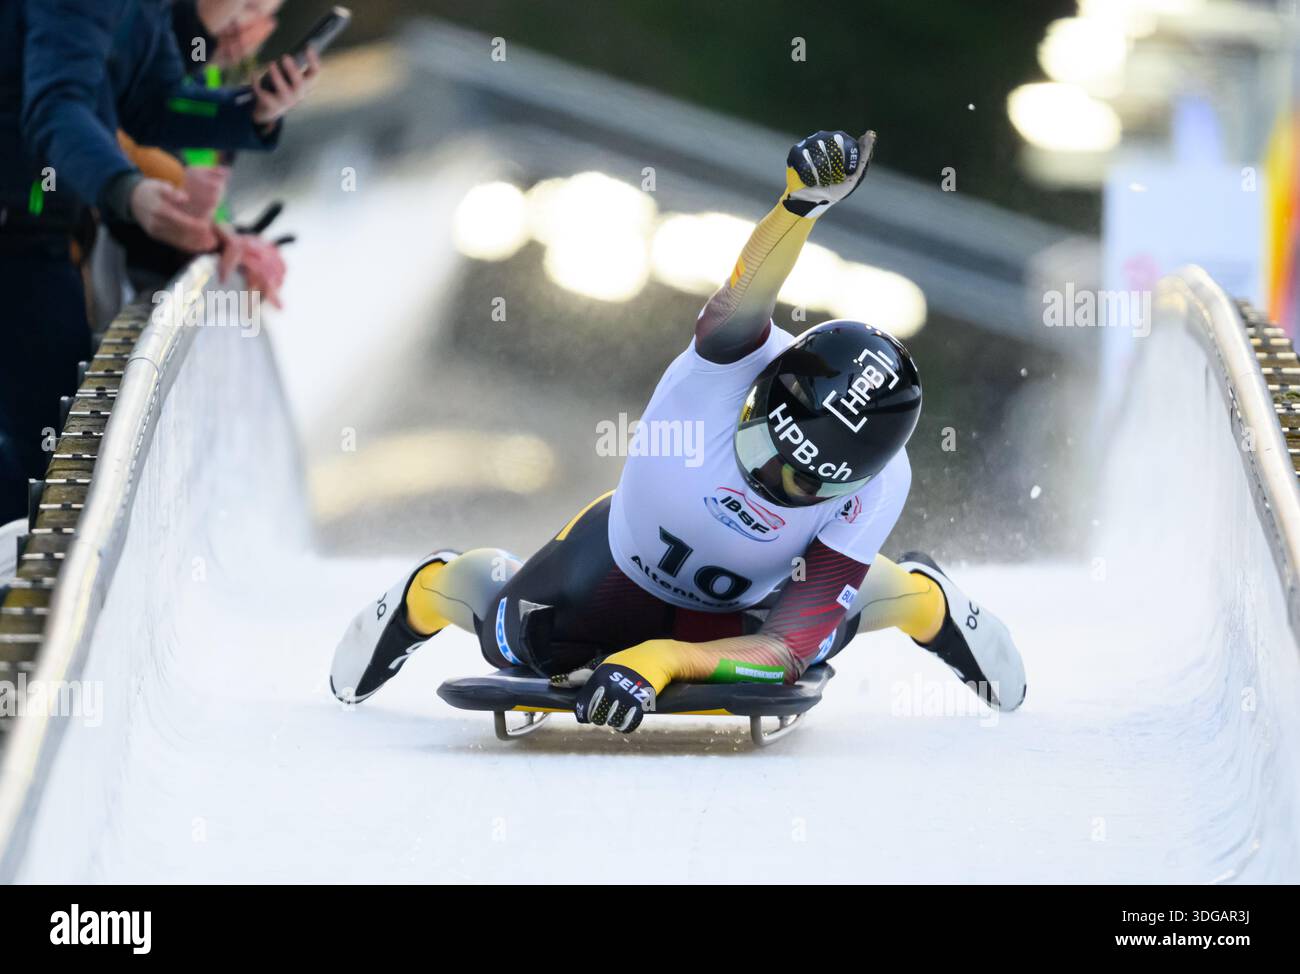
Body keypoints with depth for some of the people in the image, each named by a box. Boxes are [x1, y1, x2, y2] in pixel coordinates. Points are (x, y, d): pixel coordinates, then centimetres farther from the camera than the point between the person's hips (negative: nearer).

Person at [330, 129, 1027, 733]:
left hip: (742, 608, 1)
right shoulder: (738, 357, -36)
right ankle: (437, 588, 26)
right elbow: (745, 296, -61)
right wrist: (800, 202, -80)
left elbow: (793, 646, -35)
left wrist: (660, 662, -48)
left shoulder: (877, 485, -33)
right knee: (520, 646, -8)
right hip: (624, 558, -1)